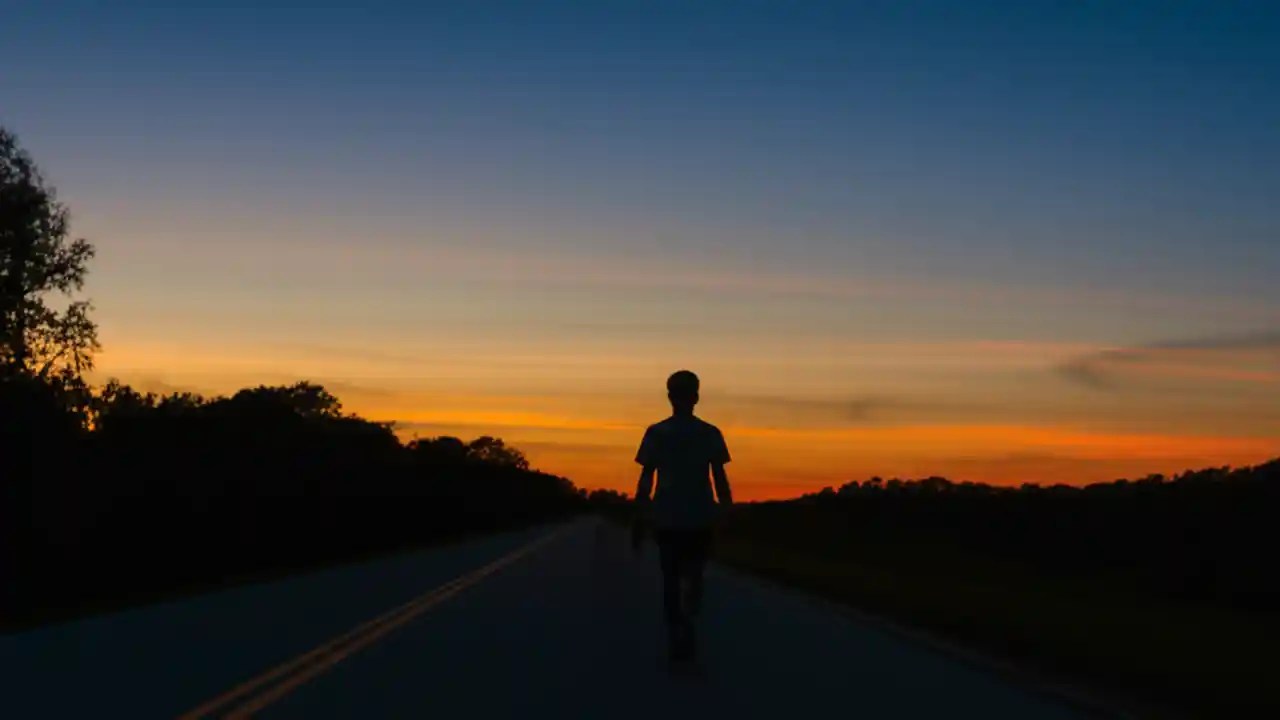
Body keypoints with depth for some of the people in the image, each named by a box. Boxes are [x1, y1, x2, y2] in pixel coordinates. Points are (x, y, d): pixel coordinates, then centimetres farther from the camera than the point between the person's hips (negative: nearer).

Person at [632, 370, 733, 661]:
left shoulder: (656, 433, -1)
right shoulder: (710, 434, 0)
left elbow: (646, 480, -2)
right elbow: (720, 479, -1)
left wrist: (639, 521, 3)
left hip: (666, 519, 0)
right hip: (700, 519, 0)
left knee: (671, 579, 10)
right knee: (694, 576, 16)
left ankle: (677, 639, 5)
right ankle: (687, 625, -7)